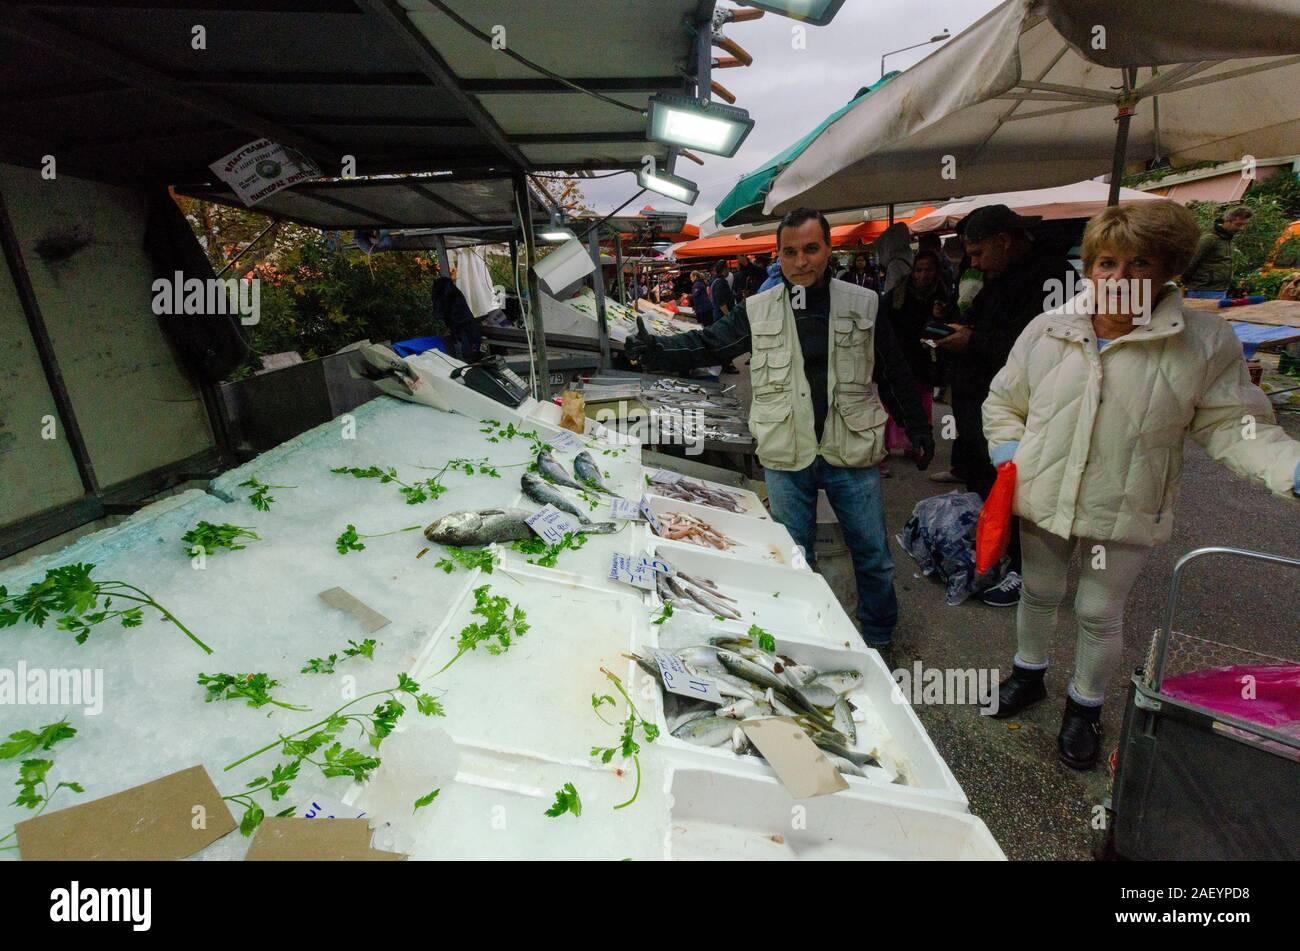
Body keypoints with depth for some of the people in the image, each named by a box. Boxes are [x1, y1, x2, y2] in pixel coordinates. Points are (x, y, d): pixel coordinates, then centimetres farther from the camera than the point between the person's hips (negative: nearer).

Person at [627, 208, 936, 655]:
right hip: (787, 457, 0)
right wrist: (655, 351, -18)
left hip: (852, 453, 0)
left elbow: (894, 372, 8)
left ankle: (879, 636, 37)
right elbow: (705, 345, -1)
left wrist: (918, 428, 10)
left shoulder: (864, 305, 1)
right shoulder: (757, 311, 1)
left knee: (872, 555, 13)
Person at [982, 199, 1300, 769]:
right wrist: (1007, 454, -6)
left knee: (1100, 616, 13)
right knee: (1039, 594, 21)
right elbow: (1004, 401, 8)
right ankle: (1028, 673, 47)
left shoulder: (1206, 342, -8)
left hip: (1124, 515, -2)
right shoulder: (1046, 331, -3)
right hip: (1041, 502, 2)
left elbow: (1231, 424, -7)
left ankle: (1085, 707, 39)